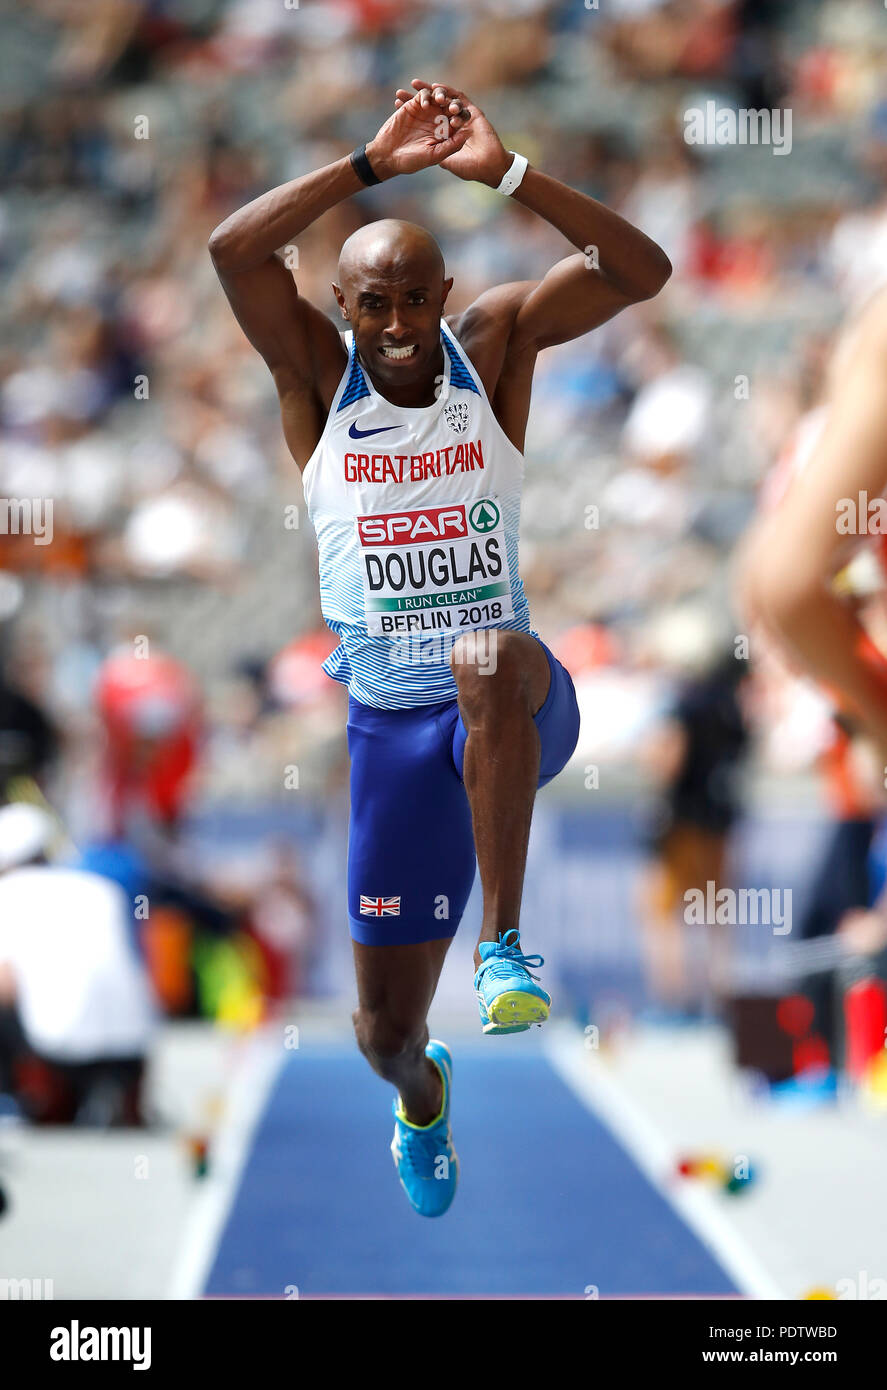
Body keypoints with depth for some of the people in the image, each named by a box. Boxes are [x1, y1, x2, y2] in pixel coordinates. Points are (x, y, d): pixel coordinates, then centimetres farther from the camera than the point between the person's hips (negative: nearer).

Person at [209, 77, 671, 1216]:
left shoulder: (494, 344, 0)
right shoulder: (317, 374, -1)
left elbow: (640, 271, -13)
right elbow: (232, 249, -18)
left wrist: (504, 172, -22)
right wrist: (375, 165, -21)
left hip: (514, 702, -2)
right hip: (390, 725, 2)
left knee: (486, 660, -42)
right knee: (385, 1028, 8)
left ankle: (503, 943, -34)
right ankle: (421, 1097, 48)